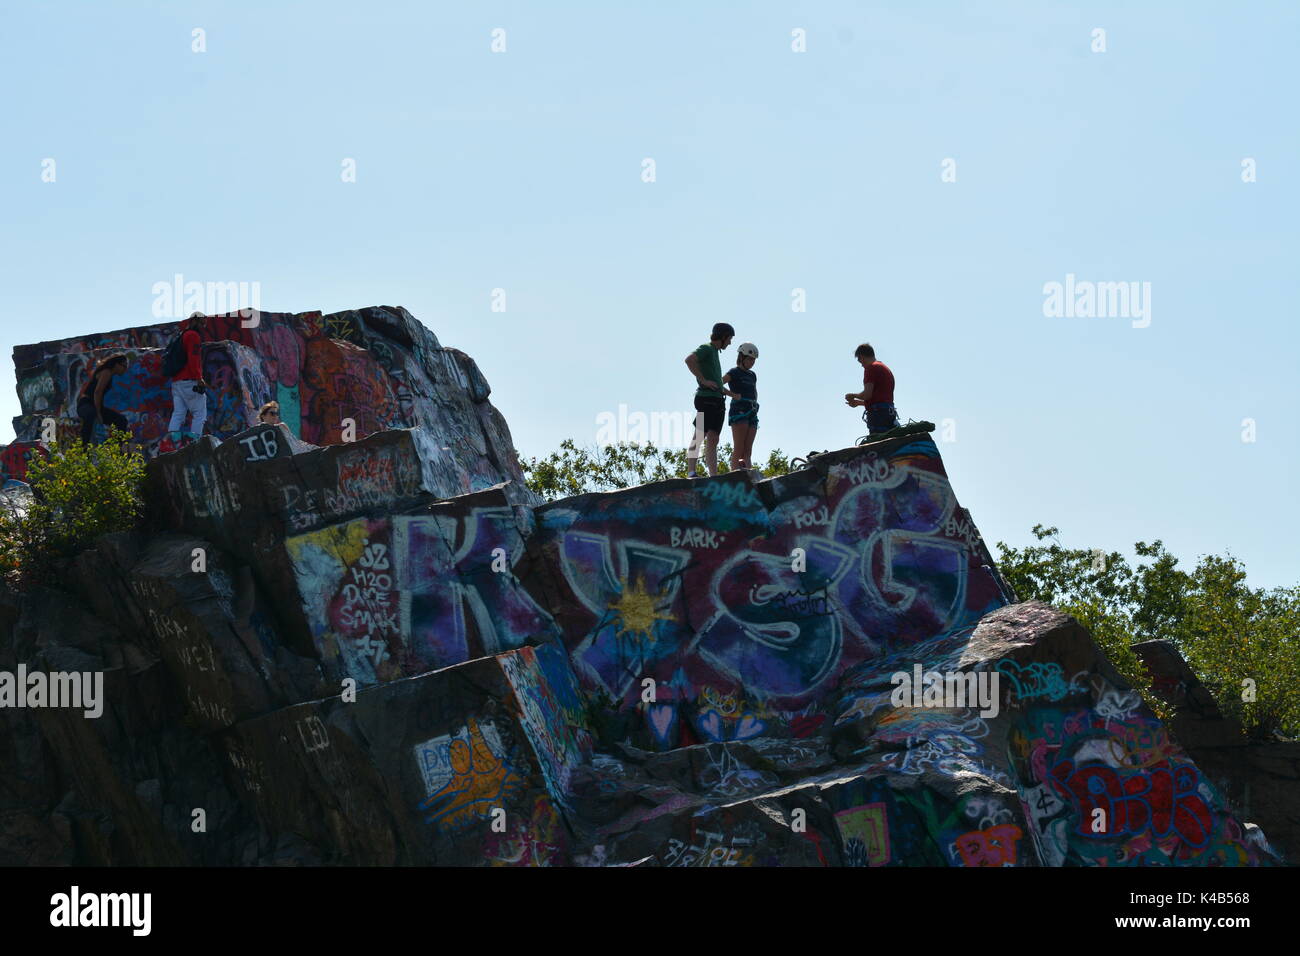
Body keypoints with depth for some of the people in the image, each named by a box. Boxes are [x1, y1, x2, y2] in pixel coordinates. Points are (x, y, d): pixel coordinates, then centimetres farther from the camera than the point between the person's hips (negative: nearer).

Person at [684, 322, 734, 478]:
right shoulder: (706, 349, -2)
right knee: (699, 435, -15)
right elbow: (689, 360, -23)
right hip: (706, 399, -9)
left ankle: (714, 476, -2)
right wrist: (703, 381, -20)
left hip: (717, 401, 9)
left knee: (713, 439, 3)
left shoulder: (715, 352, 26)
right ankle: (691, 472, -21)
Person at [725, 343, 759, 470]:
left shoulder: (752, 375, 21)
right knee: (739, 449, -15)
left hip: (752, 413, 7)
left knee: (748, 451, 1)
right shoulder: (734, 373, 0)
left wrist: (755, 404, 15)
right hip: (739, 411, -7)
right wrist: (733, 395, -17)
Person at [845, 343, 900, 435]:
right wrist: (858, 403, 35)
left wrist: (853, 395, 5)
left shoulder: (871, 368, -6)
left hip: (878, 413, -9)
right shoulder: (885, 368, 24)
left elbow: (867, 394, -15)